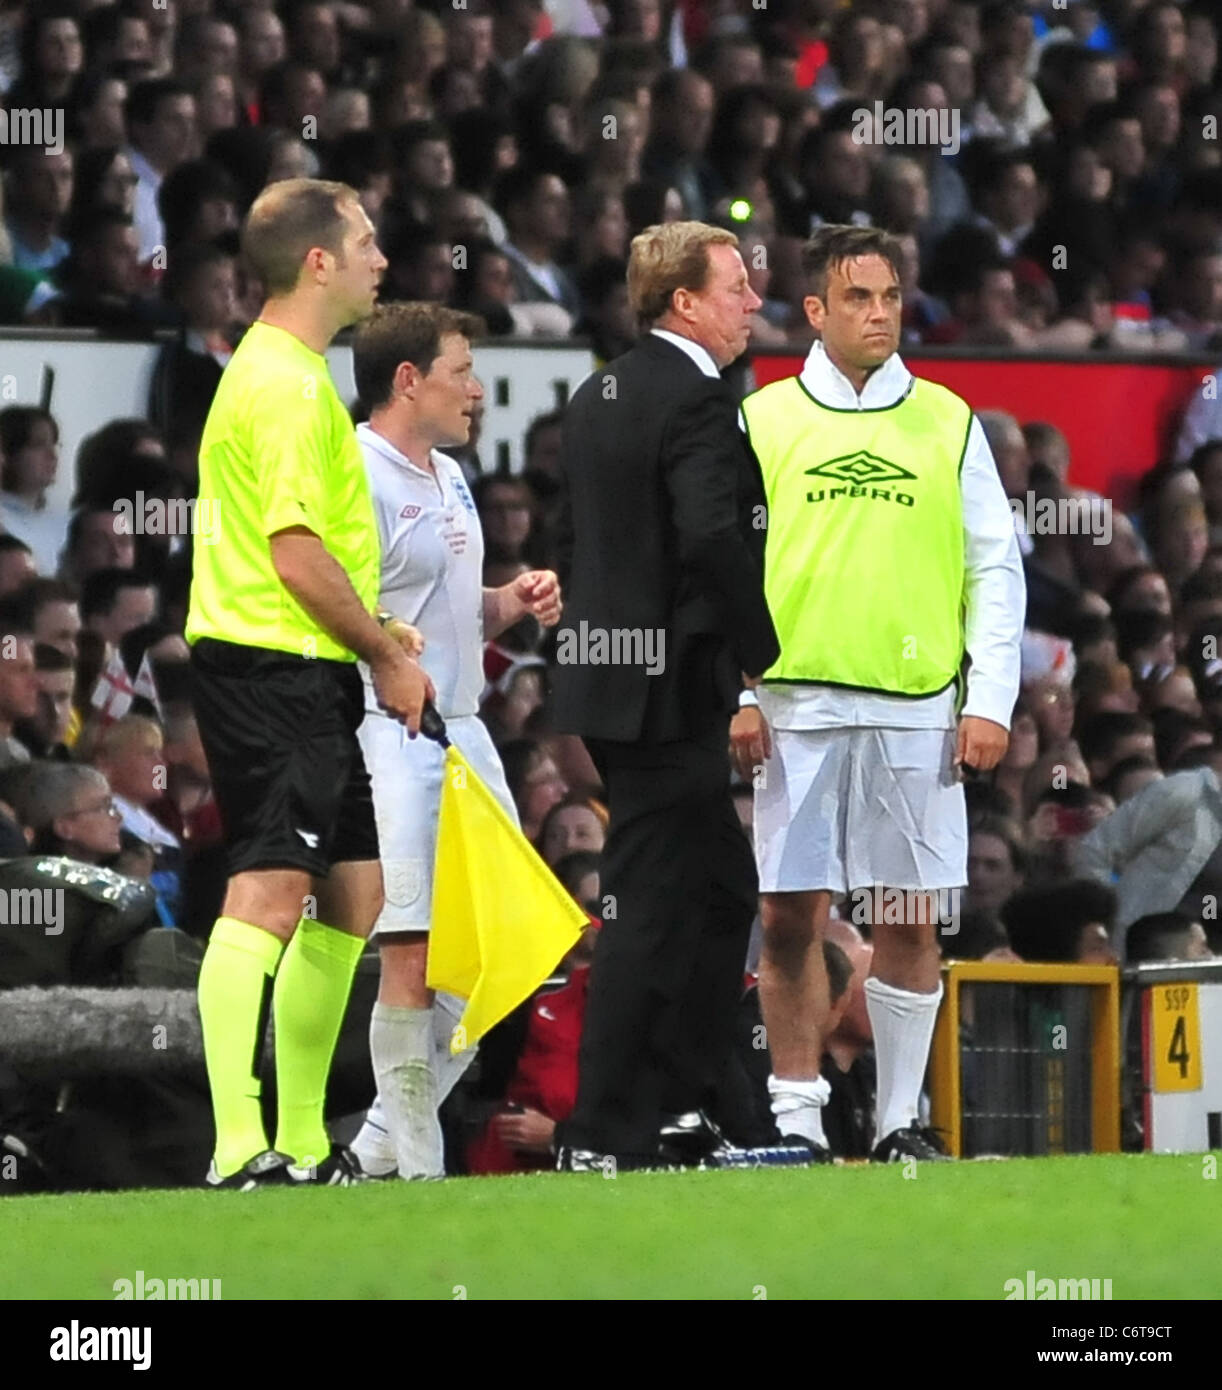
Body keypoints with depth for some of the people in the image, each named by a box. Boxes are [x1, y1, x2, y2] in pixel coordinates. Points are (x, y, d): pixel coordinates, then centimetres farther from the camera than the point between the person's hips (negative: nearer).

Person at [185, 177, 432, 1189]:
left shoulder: (289, 372, 20)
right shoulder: (288, 383, -14)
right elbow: (297, 552, -20)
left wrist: (375, 637, 17)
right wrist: (387, 653, -10)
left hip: (307, 677, 11)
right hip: (275, 668, -11)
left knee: (352, 895, 13)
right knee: (269, 892, -16)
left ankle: (303, 1145, 18)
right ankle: (240, 1151, -23)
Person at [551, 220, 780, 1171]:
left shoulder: (599, 397, 14)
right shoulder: (696, 402, -15)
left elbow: (574, 538, 19)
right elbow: (715, 537, -27)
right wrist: (765, 654, -16)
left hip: (609, 673, 10)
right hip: (672, 690, -10)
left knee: (722, 889, 19)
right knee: (651, 906, -5)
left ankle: (679, 1102, 22)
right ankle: (605, 1133, -3)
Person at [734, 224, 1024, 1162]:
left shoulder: (948, 423, 9)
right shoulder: (762, 420, 6)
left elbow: (995, 570, 8)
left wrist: (990, 703, 0)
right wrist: (734, 694, -4)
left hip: (918, 710, 1)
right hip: (796, 706, -1)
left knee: (910, 920, 1)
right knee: (791, 915, -2)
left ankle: (901, 1121, 8)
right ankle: (798, 1116, 4)